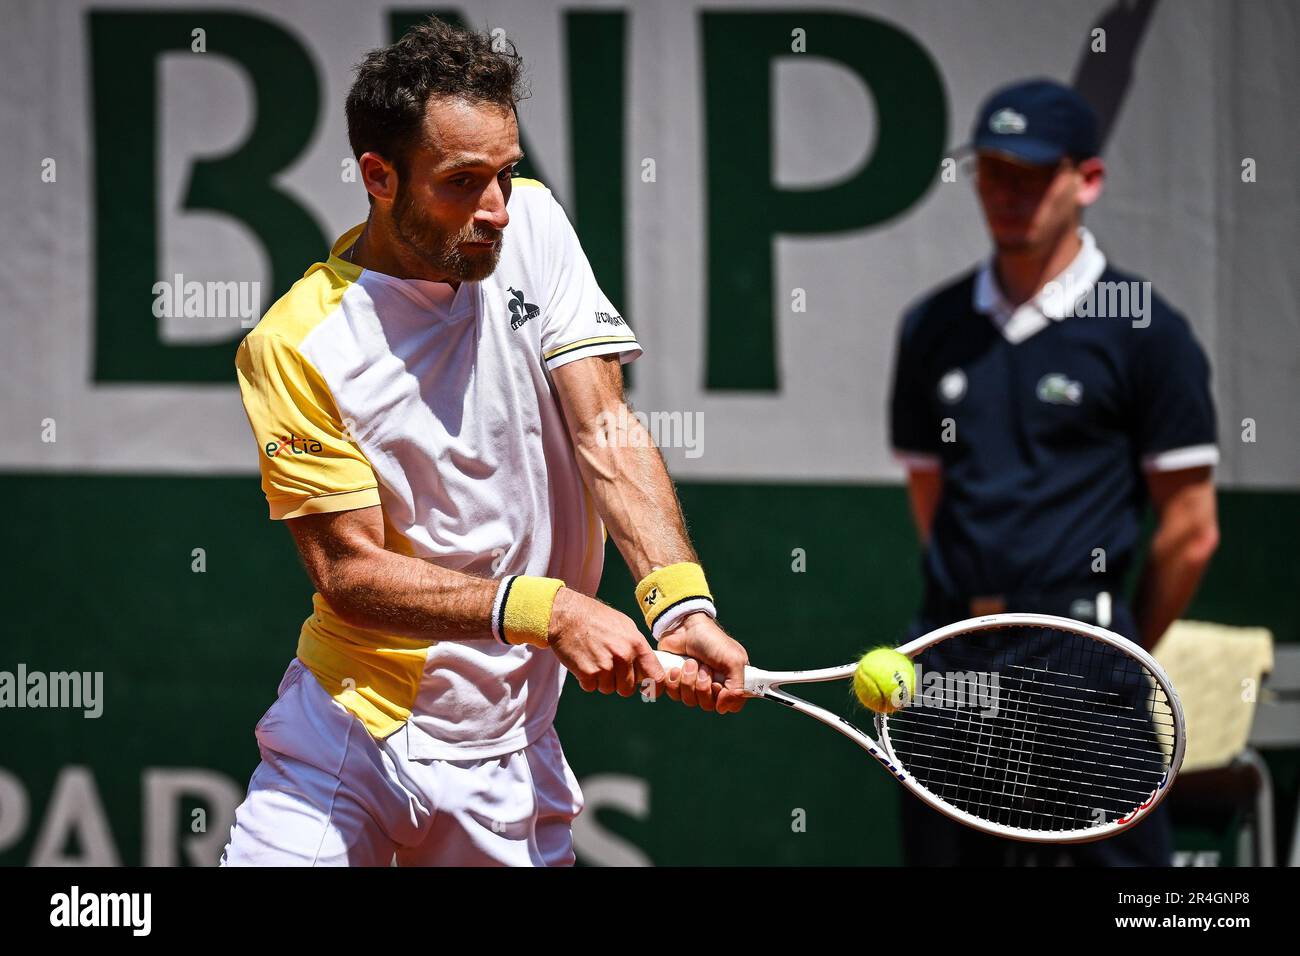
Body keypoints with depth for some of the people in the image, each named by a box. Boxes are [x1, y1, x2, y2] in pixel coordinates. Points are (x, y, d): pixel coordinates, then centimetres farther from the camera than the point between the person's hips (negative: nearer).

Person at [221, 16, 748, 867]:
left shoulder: (530, 228, -1)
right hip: (346, 733, -3)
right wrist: (547, 612, -27)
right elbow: (350, 569, -14)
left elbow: (605, 431, -8)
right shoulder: (292, 347, -12)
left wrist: (680, 606, -24)